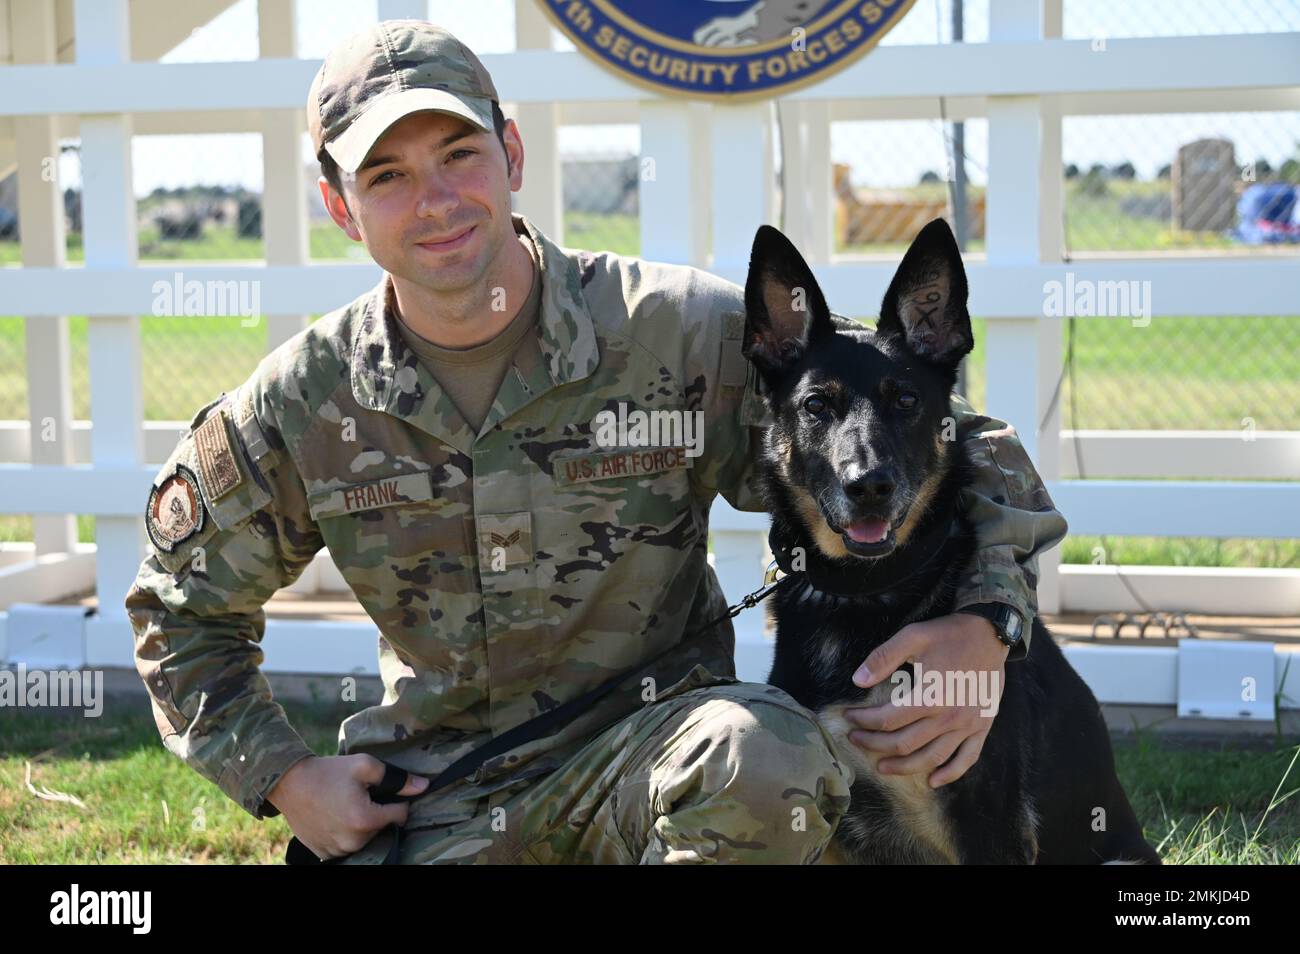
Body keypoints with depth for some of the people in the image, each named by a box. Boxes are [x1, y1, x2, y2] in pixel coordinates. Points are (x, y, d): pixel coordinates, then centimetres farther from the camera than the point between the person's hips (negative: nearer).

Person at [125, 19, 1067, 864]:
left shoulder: (687, 332, -12)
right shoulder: (300, 408, -3)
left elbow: (964, 447, -6)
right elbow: (185, 609, 14)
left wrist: (986, 630, -23)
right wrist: (284, 778, 2)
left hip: (651, 746, -2)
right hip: (431, 798, 3)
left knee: (763, 763, -36)